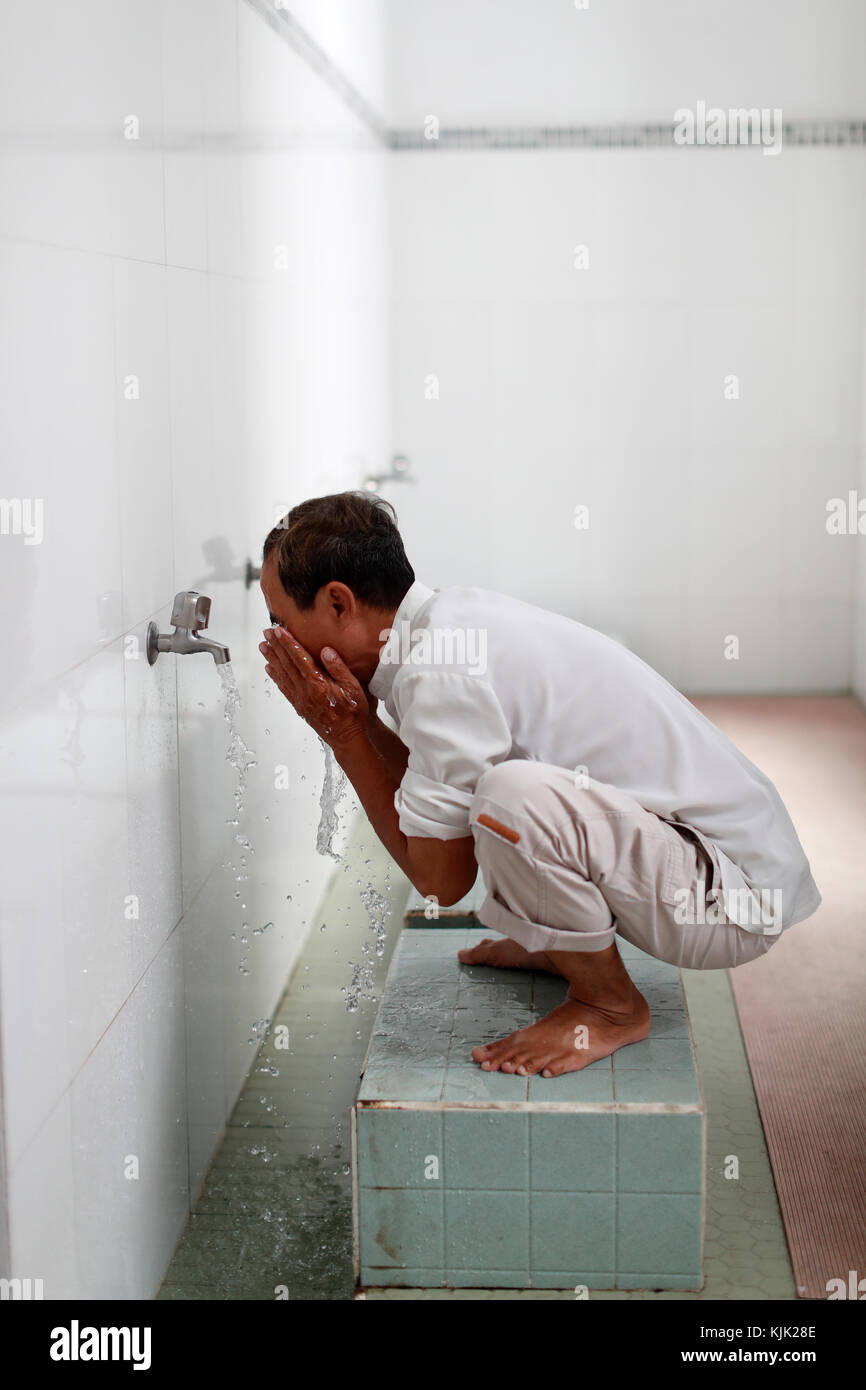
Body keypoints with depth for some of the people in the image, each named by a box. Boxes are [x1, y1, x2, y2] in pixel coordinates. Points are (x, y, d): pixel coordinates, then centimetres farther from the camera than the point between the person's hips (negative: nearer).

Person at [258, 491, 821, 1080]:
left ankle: (611, 1006, -8)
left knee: (510, 794, -35)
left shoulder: (442, 673, -23)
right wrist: (358, 719, 2)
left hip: (733, 899, -9)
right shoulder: (455, 615, 5)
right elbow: (432, 796, 16)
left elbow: (440, 879, -15)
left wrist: (346, 735, -10)